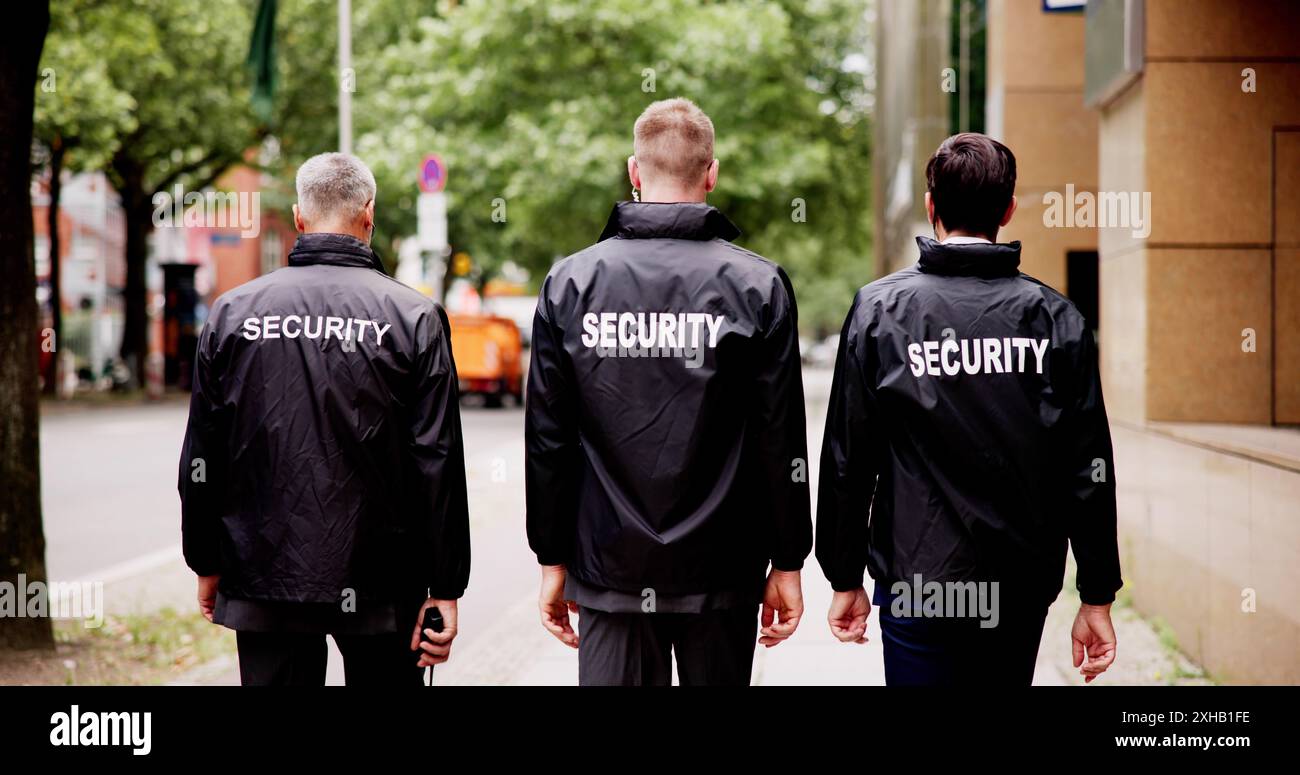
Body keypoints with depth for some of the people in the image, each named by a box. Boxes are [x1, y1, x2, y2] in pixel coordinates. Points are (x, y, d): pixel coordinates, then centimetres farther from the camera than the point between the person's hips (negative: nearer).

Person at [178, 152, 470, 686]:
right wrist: (444, 590, -3)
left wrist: (207, 563, 15)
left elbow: (201, 457, 5)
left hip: (263, 582, 2)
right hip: (380, 583, -2)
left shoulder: (232, 312, 3)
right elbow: (438, 464, -7)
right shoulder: (413, 317, -4)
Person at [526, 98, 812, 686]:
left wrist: (553, 560, 9)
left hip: (610, 569, 1)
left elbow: (547, 438, 2)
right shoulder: (758, 285, -3)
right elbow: (781, 440, -3)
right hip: (721, 571, 0)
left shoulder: (570, 284, 1)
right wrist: (787, 563, 4)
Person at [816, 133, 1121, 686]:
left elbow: (847, 457, -3)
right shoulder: (1057, 318, 1)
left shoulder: (879, 310, -4)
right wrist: (1097, 597, 7)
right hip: (1023, 589, 3)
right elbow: (1089, 469, 0)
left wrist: (846, 579, 6)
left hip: (918, 583, -2)